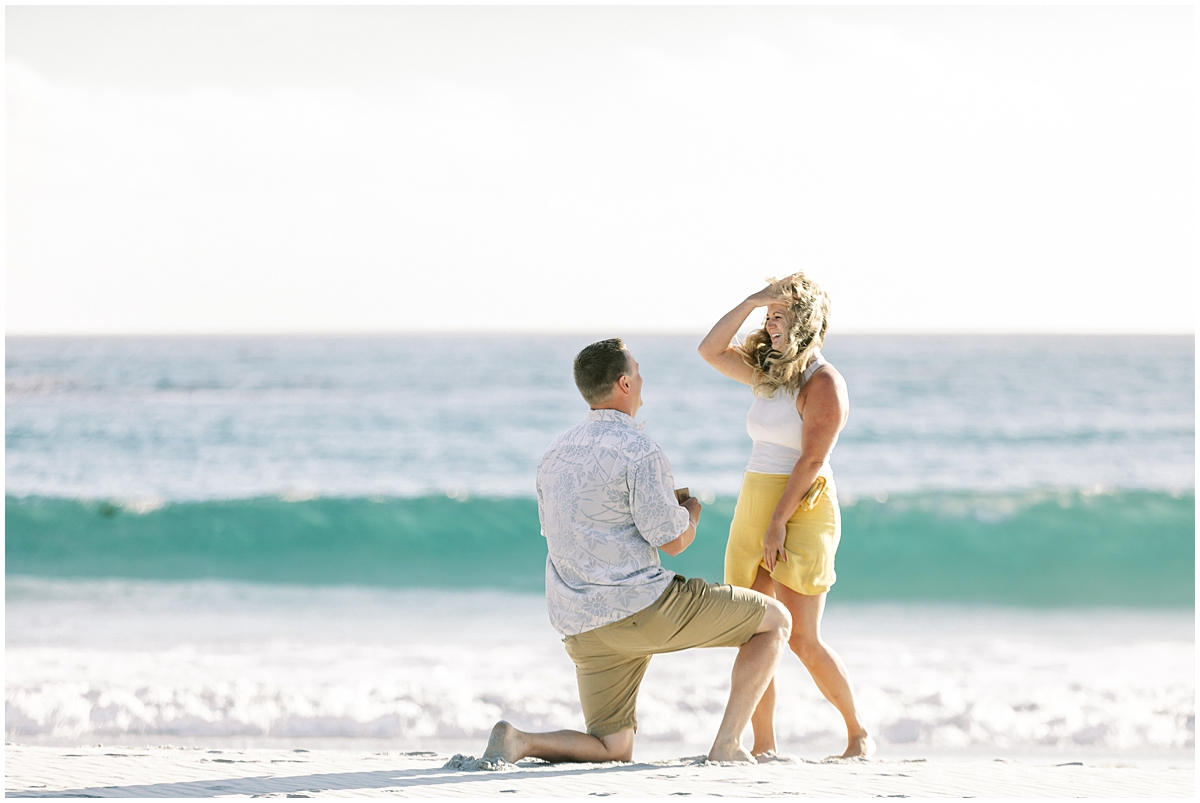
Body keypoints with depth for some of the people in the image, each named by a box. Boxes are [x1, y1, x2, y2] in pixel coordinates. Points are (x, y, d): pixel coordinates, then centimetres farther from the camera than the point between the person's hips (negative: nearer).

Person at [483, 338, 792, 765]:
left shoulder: (555, 454, 13)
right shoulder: (639, 451, -11)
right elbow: (673, 540, -12)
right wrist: (691, 512, 12)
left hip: (580, 626, 7)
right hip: (641, 606, -7)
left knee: (612, 751, 16)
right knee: (775, 619, 8)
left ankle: (516, 741, -10)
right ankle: (727, 743, 1)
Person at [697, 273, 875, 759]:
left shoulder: (822, 382, -10)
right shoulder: (769, 373, 16)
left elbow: (812, 459, -17)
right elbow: (711, 351, 11)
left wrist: (779, 521, -22)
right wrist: (752, 301, 1)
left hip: (800, 513, -8)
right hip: (754, 511, 8)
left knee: (802, 641, -11)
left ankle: (858, 733, 5)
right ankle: (763, 746, 3)